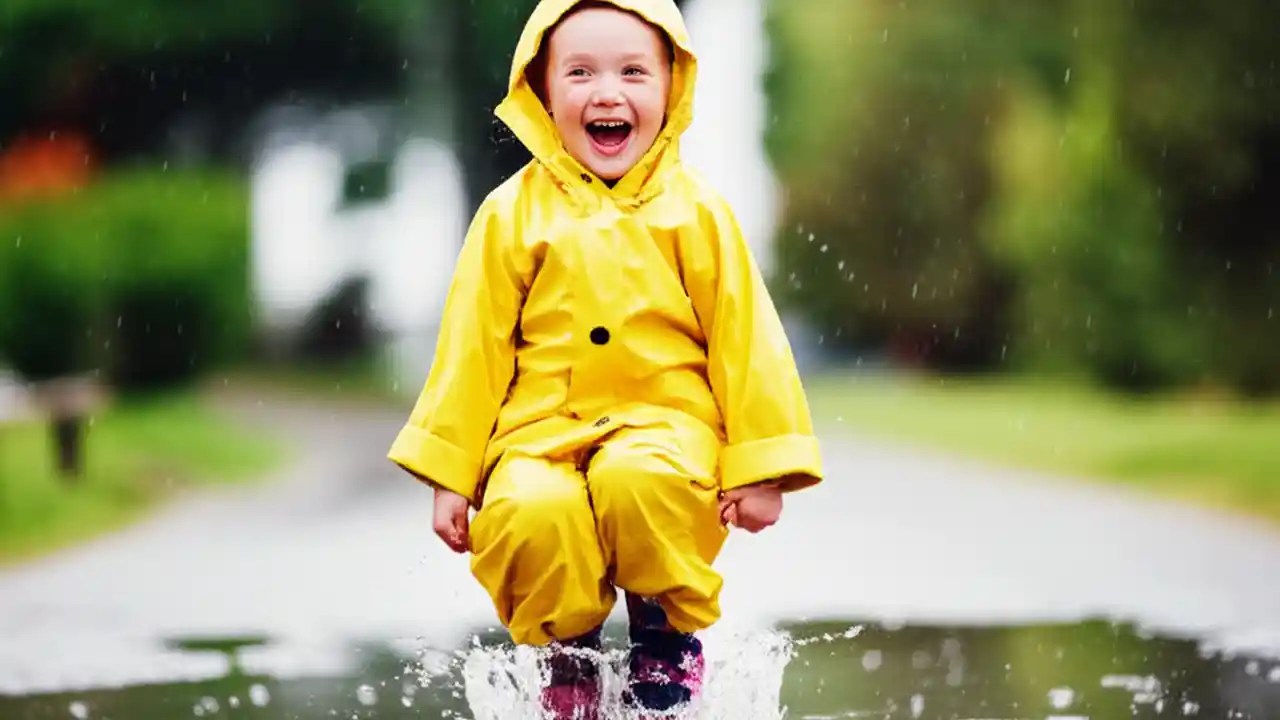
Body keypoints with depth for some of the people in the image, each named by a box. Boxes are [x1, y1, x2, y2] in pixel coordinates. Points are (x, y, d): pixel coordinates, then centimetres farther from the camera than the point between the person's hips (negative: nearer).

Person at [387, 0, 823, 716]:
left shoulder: (697, 211, 5)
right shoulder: (513, 214, 5)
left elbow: (745, 340, 5)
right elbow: (472, 348, 7)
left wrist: (760, 468, 0)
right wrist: (449, 475, 4)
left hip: (666, 422, -1)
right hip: (542, 431, 1)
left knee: (636, 481, -36)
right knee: (529, 512, -32)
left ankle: (670, 644, -6)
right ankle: (567, 660, 0)